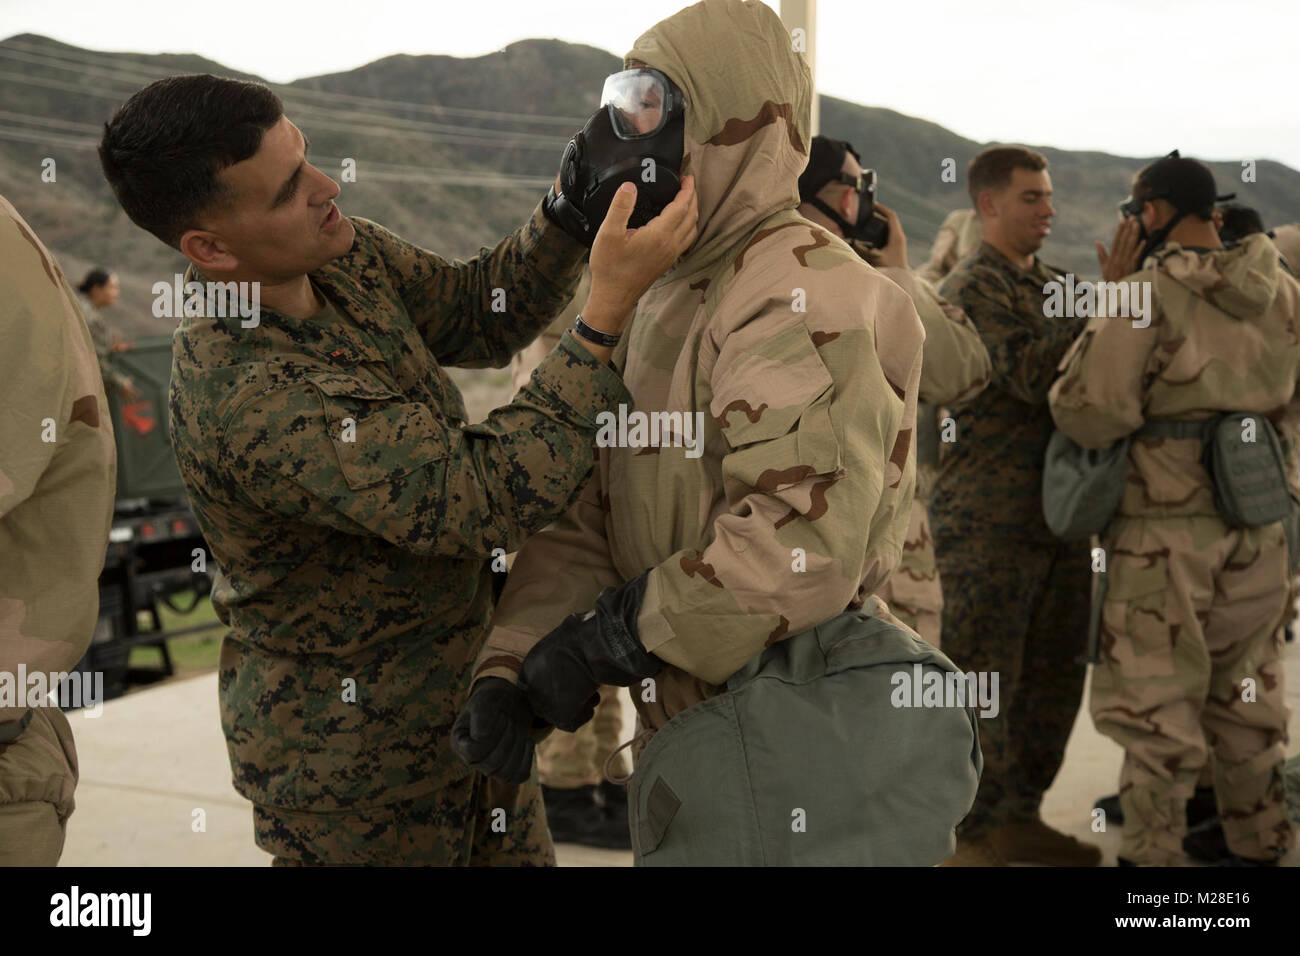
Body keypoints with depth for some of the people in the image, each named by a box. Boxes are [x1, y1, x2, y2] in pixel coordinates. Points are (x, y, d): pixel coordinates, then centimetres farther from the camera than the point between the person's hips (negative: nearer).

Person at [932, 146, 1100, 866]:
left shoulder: (1051, 284, 15)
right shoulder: (971, 289, -9)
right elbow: (1031, 376, -21)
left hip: (1058, 517, 8)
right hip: (990, 522, -8)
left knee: (1054, 674, 14)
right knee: (982, 682, -1)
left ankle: (1018, 817, 28)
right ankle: (970, 838, 10)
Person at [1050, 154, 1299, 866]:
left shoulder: (1147, 293, -15)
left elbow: (1086, 414, -18)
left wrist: (1108, 305, -9)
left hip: (1165, 534, -6)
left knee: (1155, 706, 4)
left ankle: (1150, 856, 11)